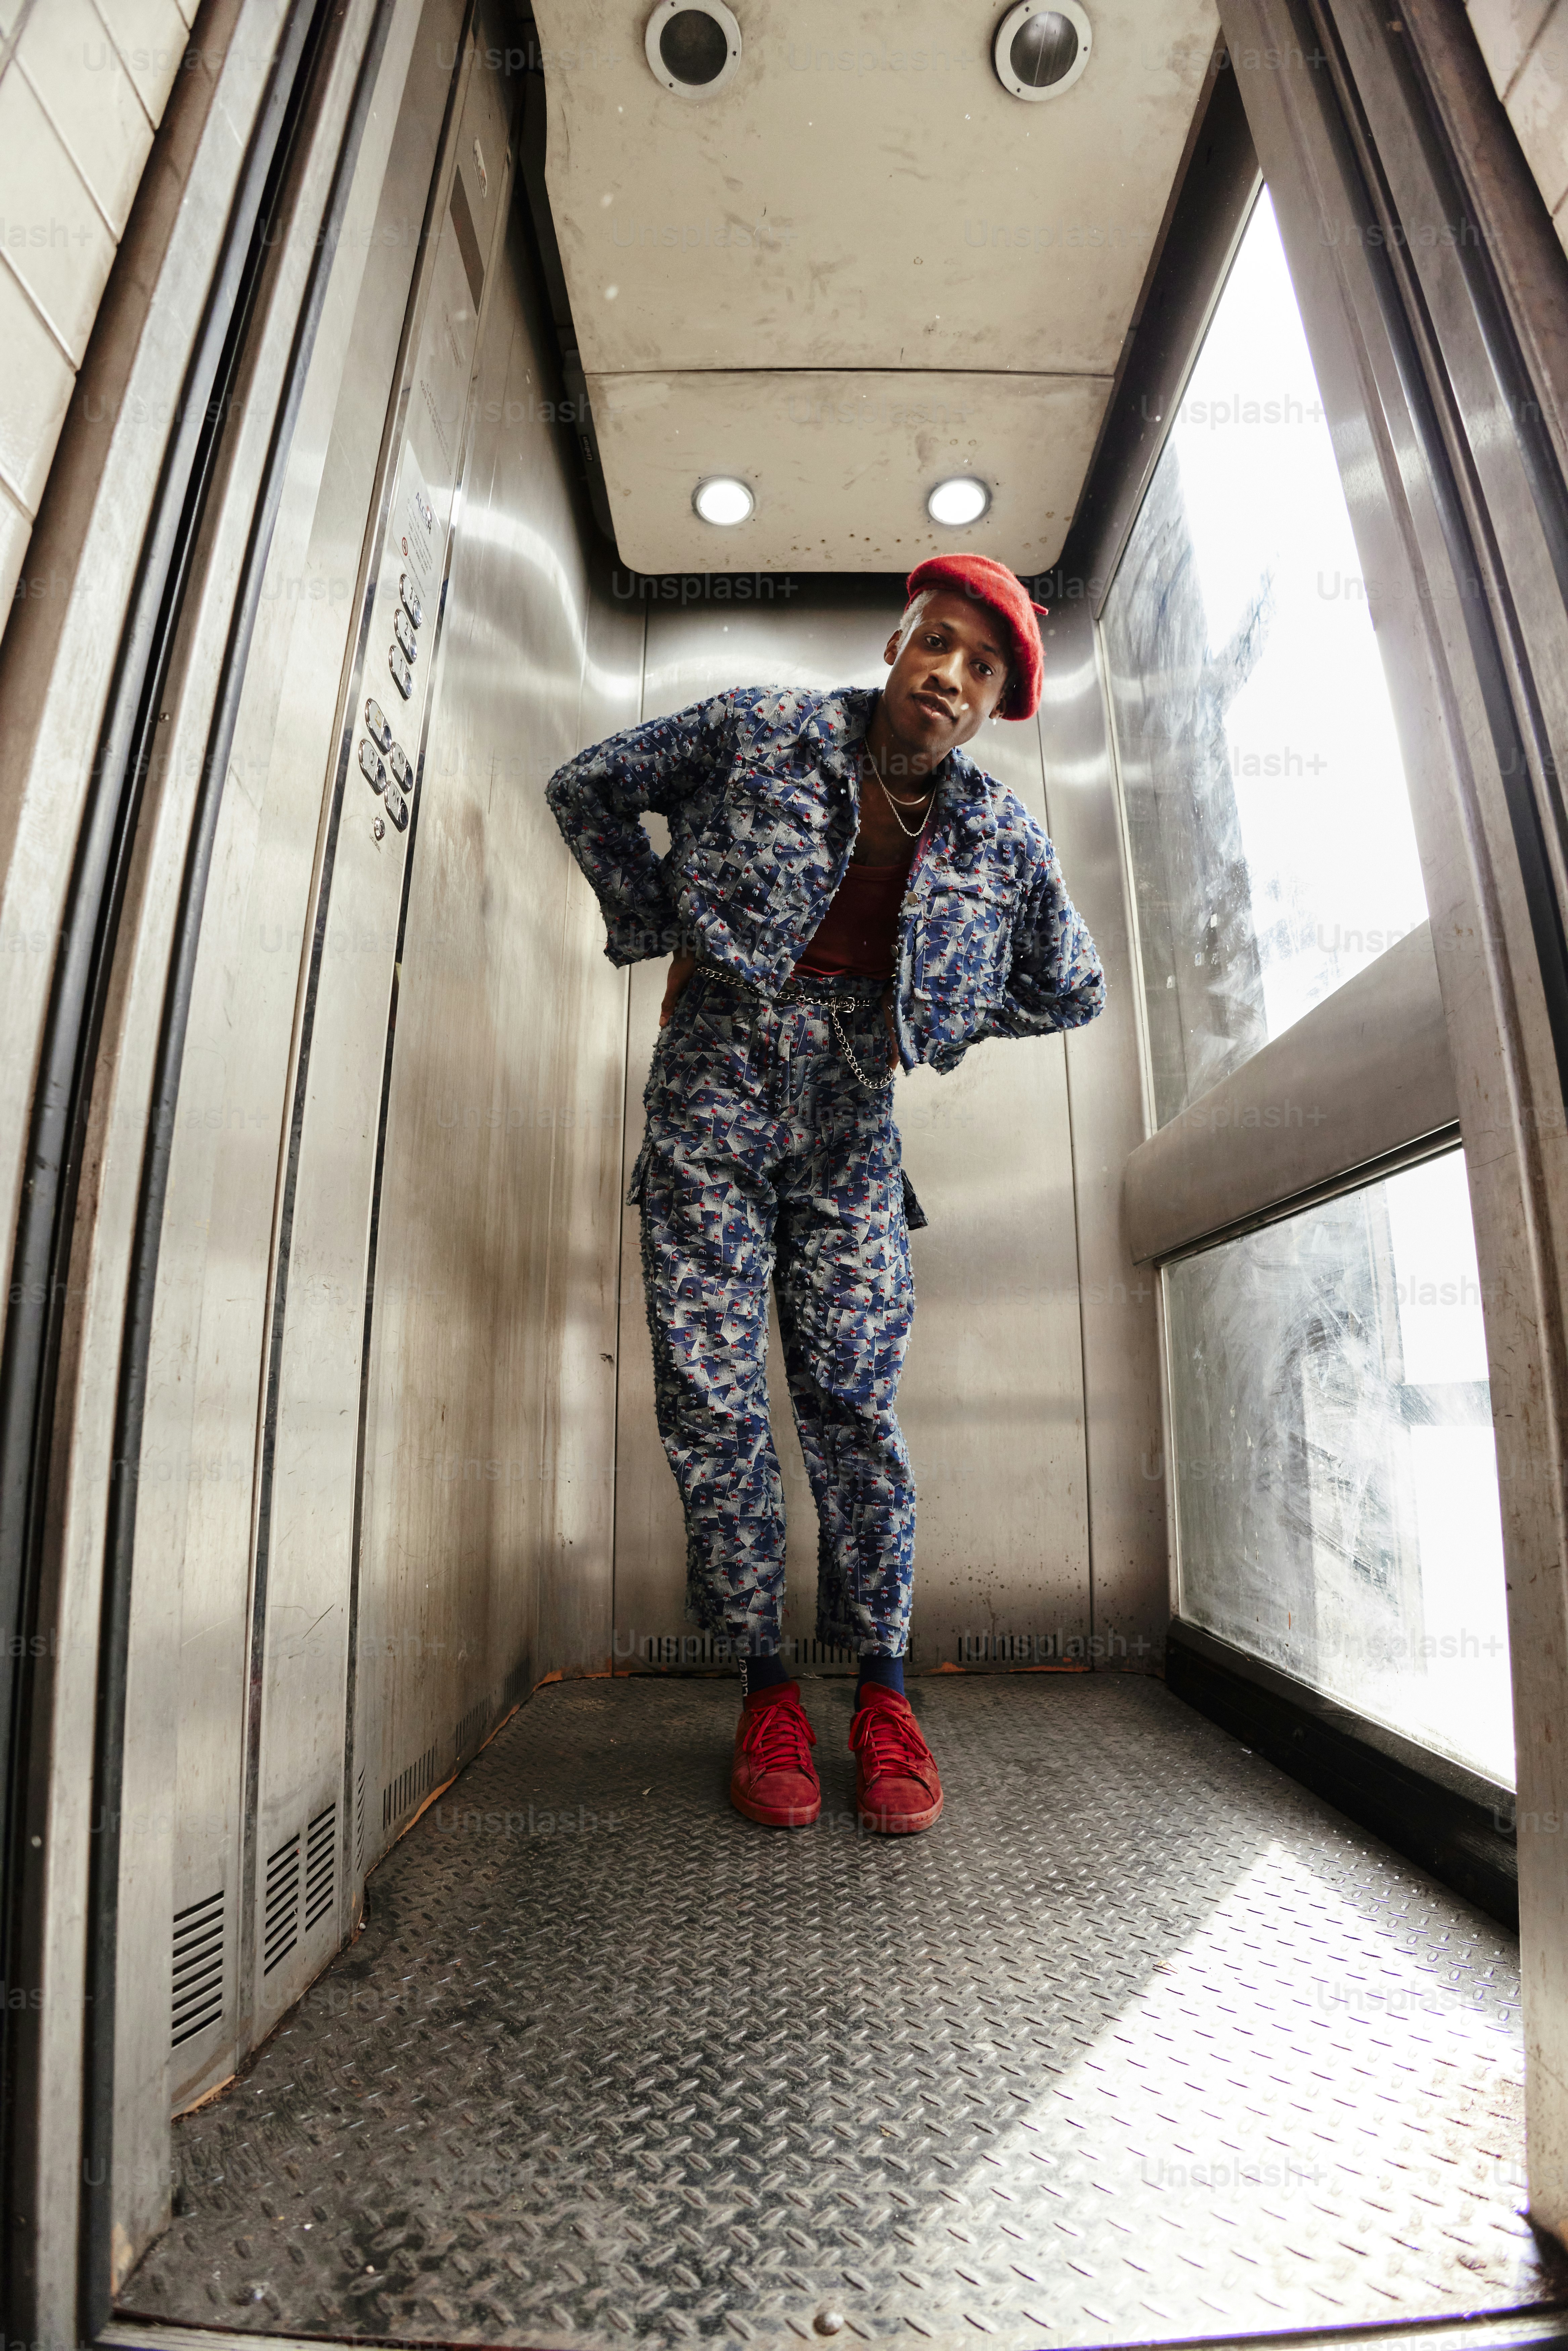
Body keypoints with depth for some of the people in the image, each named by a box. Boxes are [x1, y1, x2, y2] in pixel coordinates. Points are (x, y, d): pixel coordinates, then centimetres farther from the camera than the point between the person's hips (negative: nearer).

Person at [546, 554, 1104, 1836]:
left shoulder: (1003, 840, 8)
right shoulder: (763, 729, 4)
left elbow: (1072, 990, 20)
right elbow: (589, 786, 13)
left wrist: (925, 1016, 10)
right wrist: (663, 932, 4)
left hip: (853, 1105, 1)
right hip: (720, 1069, 0)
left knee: (853, 1397, -5)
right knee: (710, 1391, -5)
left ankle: (883, 1694, 11)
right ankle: (766, 1691, 8)